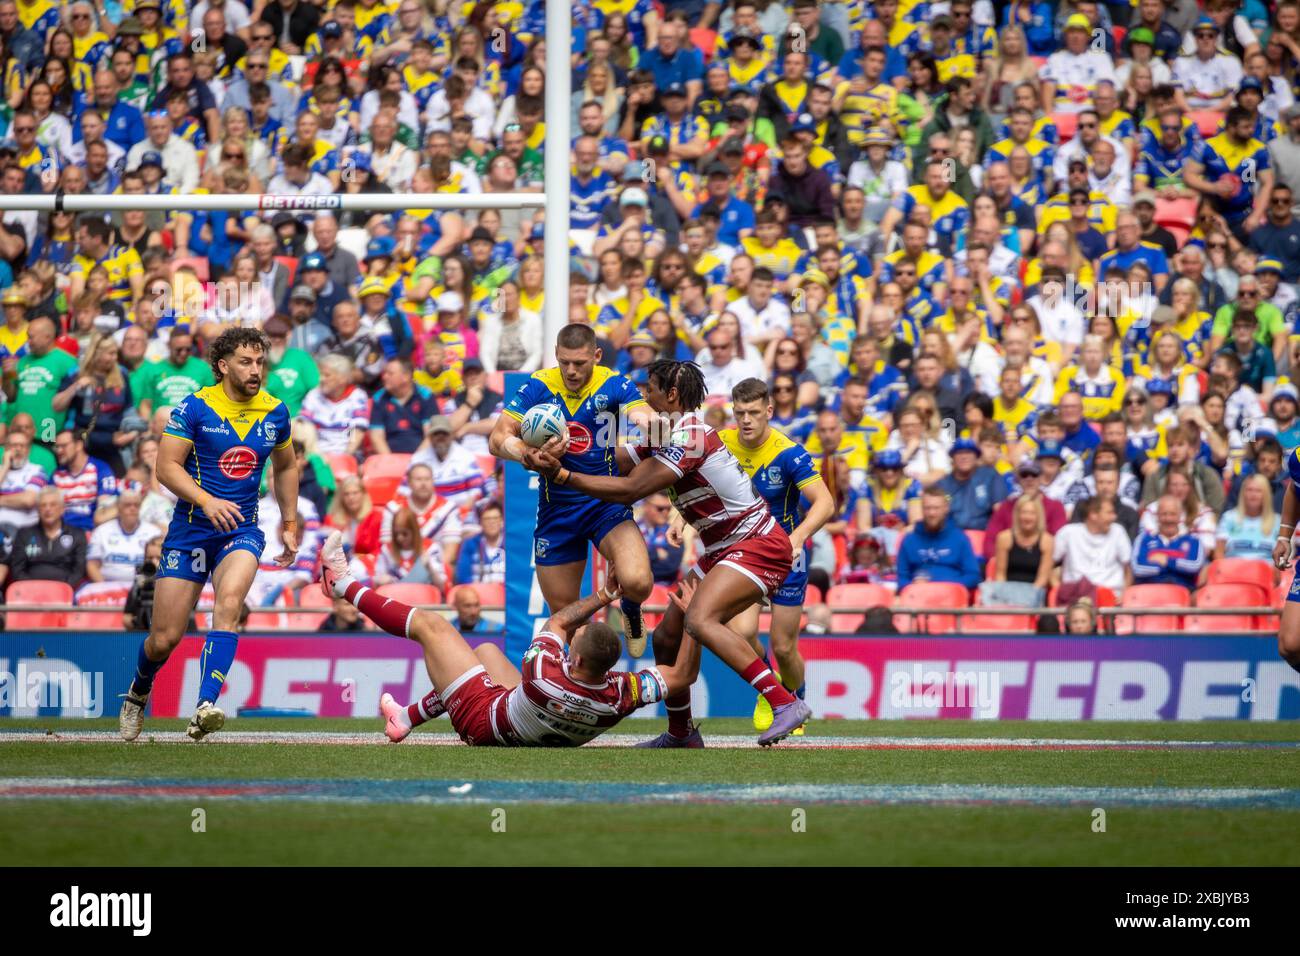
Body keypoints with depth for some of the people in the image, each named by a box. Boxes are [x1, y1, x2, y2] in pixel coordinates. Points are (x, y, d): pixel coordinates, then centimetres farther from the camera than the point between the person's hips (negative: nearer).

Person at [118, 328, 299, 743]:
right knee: (164, 640, 0)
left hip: (242, 530, 1)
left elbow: (286, 467, 21)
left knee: (229, 602, -30)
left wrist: (290, 525, 19)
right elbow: (167, 466, -11)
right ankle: (137, 694, 34)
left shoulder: (275, 412, 4)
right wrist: (206, 500, -25)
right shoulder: (195, 407, -8)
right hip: (190, 531, -1)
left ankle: (205, 710, -38)